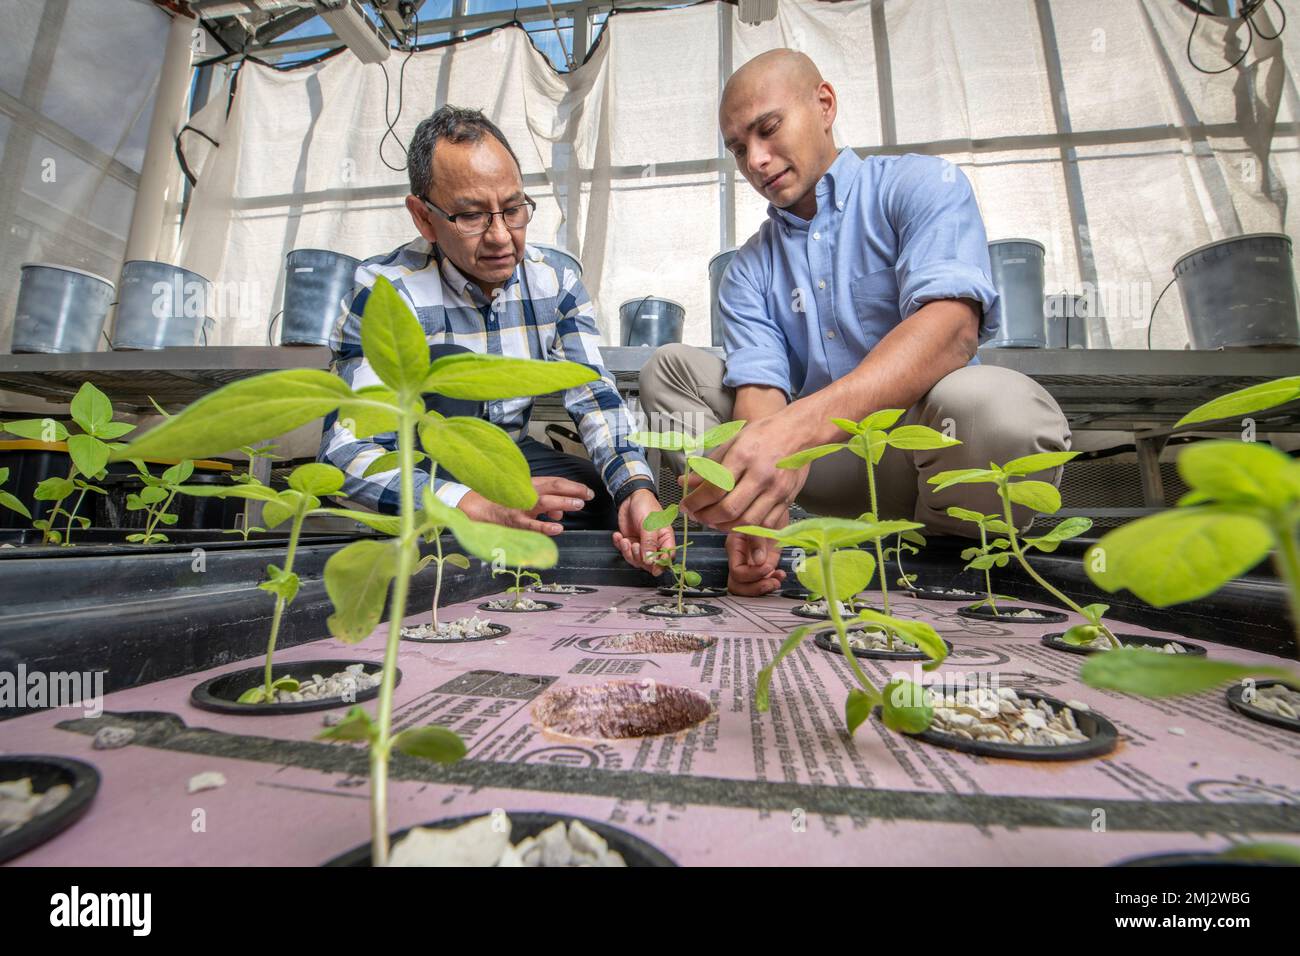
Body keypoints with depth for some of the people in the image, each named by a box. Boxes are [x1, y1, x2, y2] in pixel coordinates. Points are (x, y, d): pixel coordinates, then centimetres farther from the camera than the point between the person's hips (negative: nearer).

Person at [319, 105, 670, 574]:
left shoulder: (556, 280, -7)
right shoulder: (383, 289, -18)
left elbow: (594, 396, -14)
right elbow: (346, 450, -24)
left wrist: (637, 488, -34)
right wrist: (477, 505, -41)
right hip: (416, 469, -2)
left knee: (616, 495, -18)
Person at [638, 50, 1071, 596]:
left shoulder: (923, 184, -1)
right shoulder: (748, 270, 9)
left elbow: (952, 326, -22)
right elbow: (757, 383, -8)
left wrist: (801, 423, -39)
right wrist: (759, 506, -29)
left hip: (930, 449, -2)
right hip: (823, 454, 3)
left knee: (991, 403, -37)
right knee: (668, 366, -2)